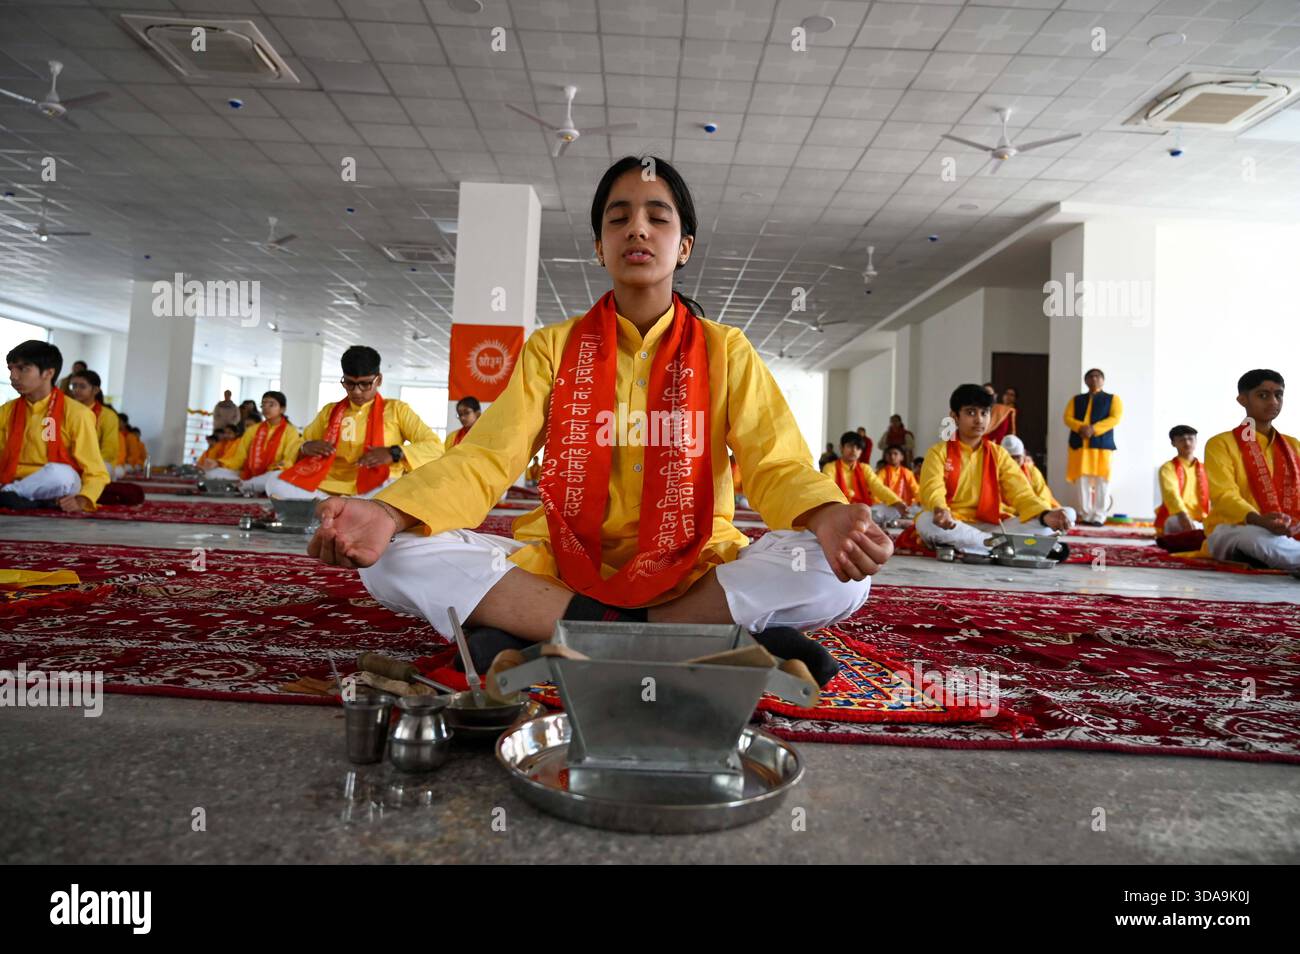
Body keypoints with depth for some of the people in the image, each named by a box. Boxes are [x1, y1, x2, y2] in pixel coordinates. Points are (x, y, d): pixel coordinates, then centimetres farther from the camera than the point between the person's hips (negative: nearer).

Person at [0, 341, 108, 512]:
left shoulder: (76, 413, -6)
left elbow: (96, 472, -8)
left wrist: (81, 501, -28)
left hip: (59, 486, -3)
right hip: (16, 485, 3)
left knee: (58, 473, -37)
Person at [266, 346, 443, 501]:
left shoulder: (397, 409, 9)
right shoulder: (329, 411, 20)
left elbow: (435, 447, 1)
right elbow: (299, 448, 24)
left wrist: (394, 453, -14)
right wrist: (306, 448, -1)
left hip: (376, 491, -3)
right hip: (330, 488, 3)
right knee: (276, 484, -22)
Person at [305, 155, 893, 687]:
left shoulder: (726, 352, 5)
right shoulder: (553, 347, 7)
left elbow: (776, 463, -6)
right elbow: (485, 458, -3)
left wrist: (826, 516, -30)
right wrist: (389, 515, -23)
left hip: (694, 572, 0)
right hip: (564, 567, 1)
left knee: (836, 573, -28)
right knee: (398, 559, -22)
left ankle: (540, 636, -23)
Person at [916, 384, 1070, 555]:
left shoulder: (999, 454, 12)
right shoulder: (939, 452, 3)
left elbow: (1021, 493, 1)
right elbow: (933, 490, -14)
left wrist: (1045, 515, -21)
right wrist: (941, 511, -39)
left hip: (994, 528, 3)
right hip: (953, 527, -2)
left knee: (1043, 524, -19)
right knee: (925, 521, -36)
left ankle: (961, 545, -25)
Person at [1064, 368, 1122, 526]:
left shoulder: (1112, 399, 12)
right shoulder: (1076, 399, 19)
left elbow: (1115, 418, -3)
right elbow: (1067, 418, 6)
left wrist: (1093, 429, -17)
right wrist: (1081, 427, -15)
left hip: (1102, 444, -2)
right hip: (1079, 444, 2)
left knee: (1101, 481, -5)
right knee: (1082, 480, 0)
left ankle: (1099, 517, -4)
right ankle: (1085, 516, 5)